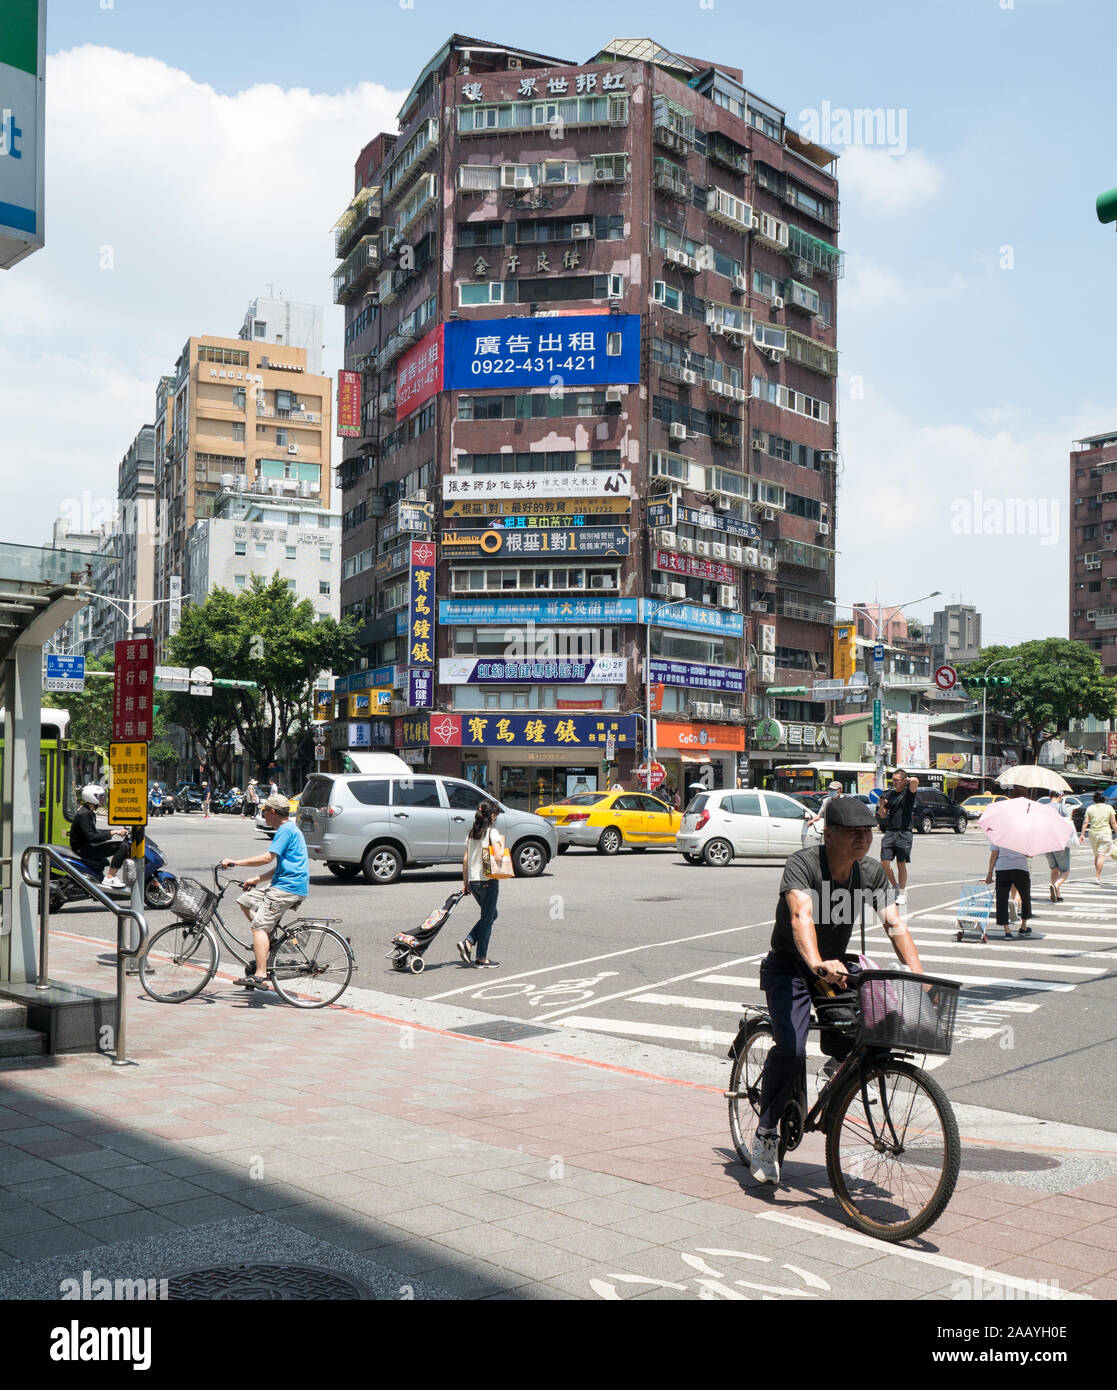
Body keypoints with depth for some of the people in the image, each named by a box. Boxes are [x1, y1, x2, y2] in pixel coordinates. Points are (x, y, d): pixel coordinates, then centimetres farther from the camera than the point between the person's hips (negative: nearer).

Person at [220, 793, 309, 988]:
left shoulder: (286, 830, -11)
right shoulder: (287, 829, 21)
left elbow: (267, 858, -20)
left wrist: (235, 862, -15)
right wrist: (257, 879, 16)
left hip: (288, 887, -10)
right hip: (283, 884, 10)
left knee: (259, 926, -14)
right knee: (245, 901, 14)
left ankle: (260, 976, -19)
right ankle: (268, 939, 10)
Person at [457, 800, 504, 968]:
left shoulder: (471, 833, 10)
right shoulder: (492, 832, -10)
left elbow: (465, 860, 10)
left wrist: (465, 883, 14)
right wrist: (502, 844, -1)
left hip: (472, 881, 7)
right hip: (488, 881, -7)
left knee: (490, 915, 21)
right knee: (487, 918, 4)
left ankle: (468, 943, 6)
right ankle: (482, 958, 9)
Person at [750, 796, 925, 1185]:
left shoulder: (872, 872, -7)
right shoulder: (802, 864, -23)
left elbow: (895, 924, -15)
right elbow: (801, 916, -40)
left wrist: (918, 975, -30)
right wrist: (817, 964, -57)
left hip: (836, 967, 5)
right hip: (789, 967, -5)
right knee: (791, 1048, -25)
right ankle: (766, 1134, -6)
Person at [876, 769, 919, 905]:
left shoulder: (908, 792, -1)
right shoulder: (889, 794, 12)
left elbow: (915, 781, -23)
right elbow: (883, 816, 15)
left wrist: (909, 780, -1)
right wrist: (881, 805, -4)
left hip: (904, 833, -4)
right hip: (889, 832, 4)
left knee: (901, 864, 1)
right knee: (884, 863, -3)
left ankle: (902, 894, 13)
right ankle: (895, 887, 18)